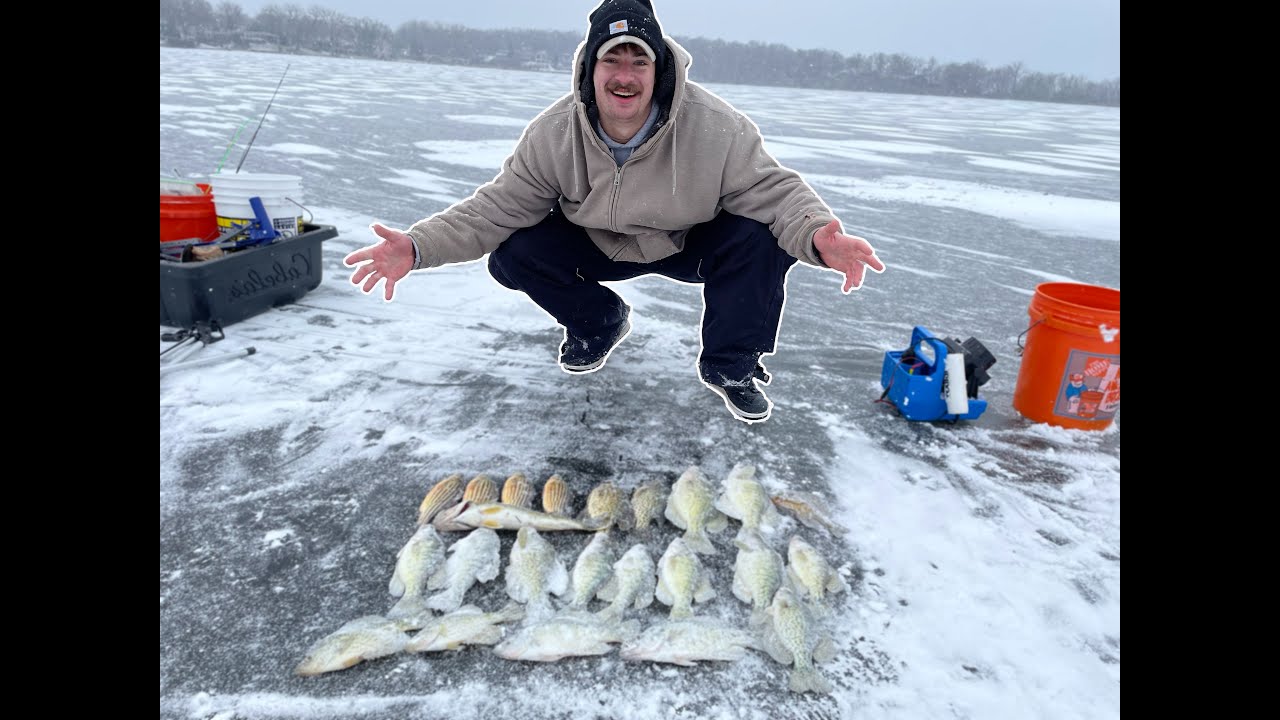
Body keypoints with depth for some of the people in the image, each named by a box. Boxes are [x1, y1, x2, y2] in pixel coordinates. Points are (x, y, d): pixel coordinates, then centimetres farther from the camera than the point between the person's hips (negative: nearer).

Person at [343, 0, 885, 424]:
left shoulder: (716, 127, -26)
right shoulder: (553, 133, -19)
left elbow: (775, 191, -22)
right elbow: (500, 206, -14)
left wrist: (820, 237, -44)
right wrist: (419, 246, -28)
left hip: (692, 245, -1)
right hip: (598, 248, 2)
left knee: (761, 239, -31)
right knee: (511, 254, -20)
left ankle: (731, 368, -6)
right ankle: (598, 324, 10)